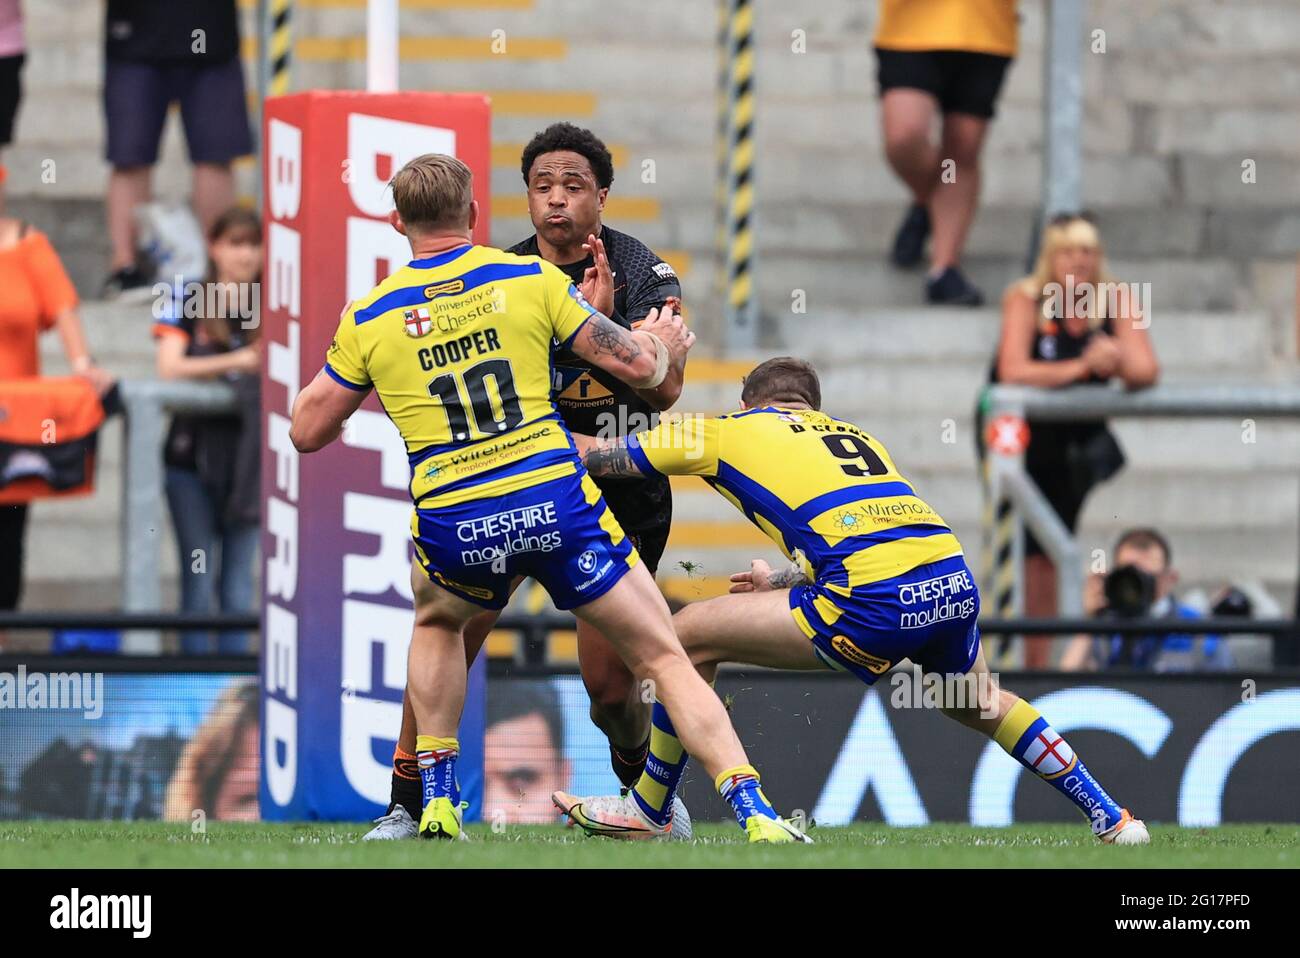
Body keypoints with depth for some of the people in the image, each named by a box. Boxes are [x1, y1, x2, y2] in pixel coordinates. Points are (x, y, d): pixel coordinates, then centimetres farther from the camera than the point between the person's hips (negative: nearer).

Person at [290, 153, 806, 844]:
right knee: (663, 659, 6)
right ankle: (753, 809, -8)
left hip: (454, 527, 1)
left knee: (437, 623, 35)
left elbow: (306, 432, 13)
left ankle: (436, 800, 26)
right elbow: (636, 366, 5)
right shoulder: (531, 278, 4)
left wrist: (334, 360, 31)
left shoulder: (368, 318, 5)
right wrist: (660, 342, 29)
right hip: (558, 503, -1)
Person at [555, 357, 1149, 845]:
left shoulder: (733, 430, 17)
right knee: (977, 704, 38)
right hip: (955, 584, 6)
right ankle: (1107, 815, 40)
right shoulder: (851, 435, 32)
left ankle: (647, 810, 19)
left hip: (876, 605, -6)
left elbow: (593, 455, 21)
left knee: (691, 636, 10)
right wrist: (781, 580, 53)